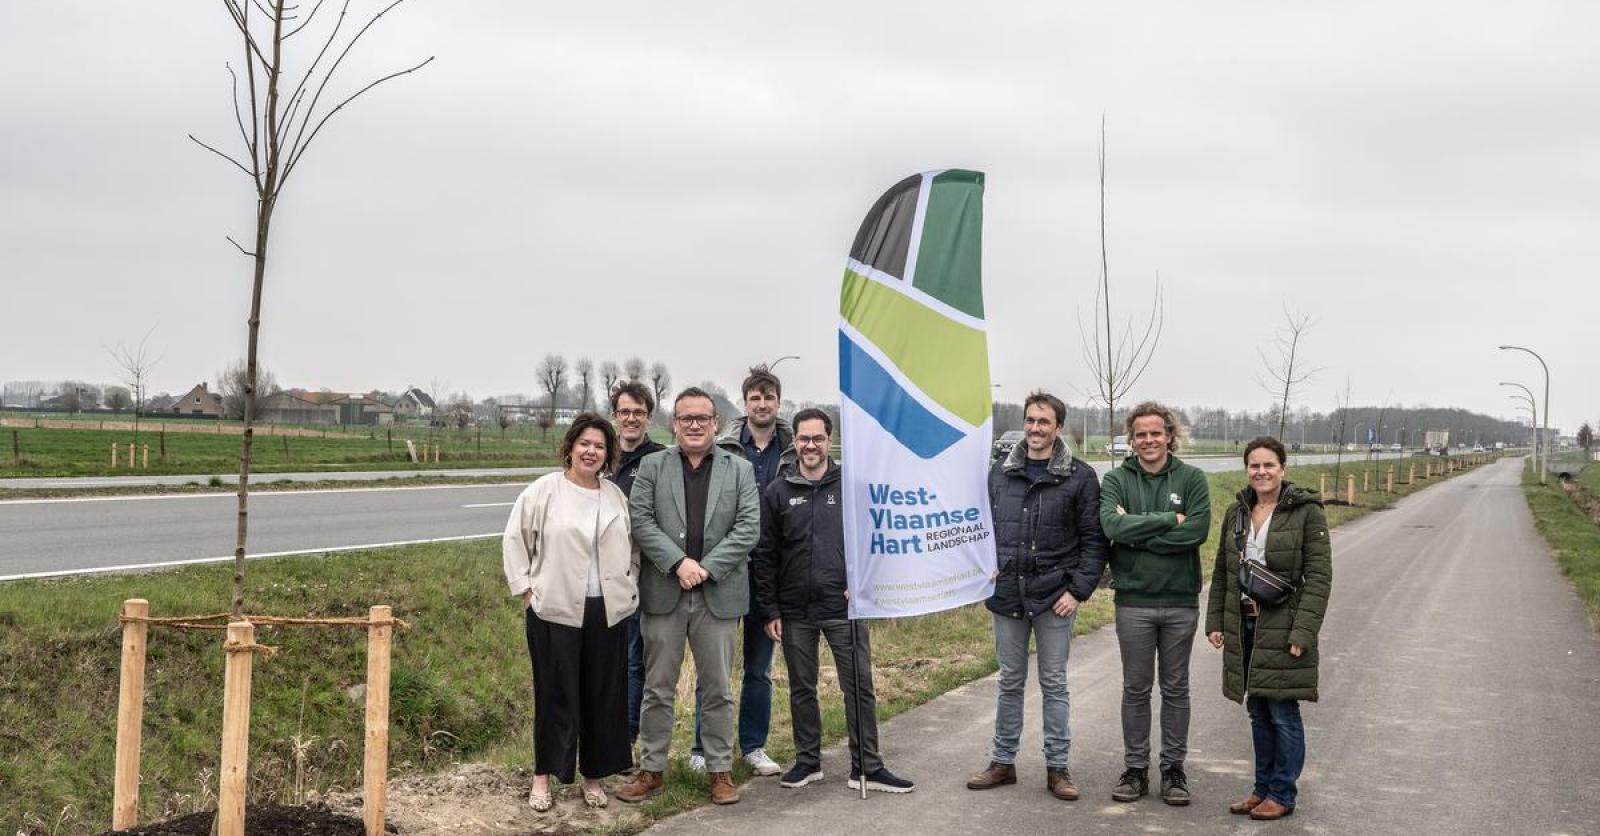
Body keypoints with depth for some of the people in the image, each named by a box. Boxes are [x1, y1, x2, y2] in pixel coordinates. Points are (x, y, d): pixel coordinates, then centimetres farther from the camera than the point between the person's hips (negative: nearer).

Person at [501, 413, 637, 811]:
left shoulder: (616, 495, 9)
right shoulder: (543, 490, -3)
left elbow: (631, 548, 18)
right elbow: (515, 541, 0)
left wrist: (629, 587, 10)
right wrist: (525, 587, -4)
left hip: (608, 611, 4)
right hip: (554, 610, -3)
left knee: (603, 695, 8)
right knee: (555, 693, 4)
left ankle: (593, 775, 22)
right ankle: (543, 776, 18)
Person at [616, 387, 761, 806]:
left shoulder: (739, 469, 6)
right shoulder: (651, 466, 5)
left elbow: (748, 528, -3)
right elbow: (640, 521, -4)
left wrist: (706, 568, -12)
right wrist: (679, 562, -15)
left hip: (718, 595, 0)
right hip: (663, 593, 0)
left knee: (718, 689, 7)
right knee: (658, 688, 7)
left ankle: (721, 769, 18)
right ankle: (652, 770, 18)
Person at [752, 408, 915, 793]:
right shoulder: (778, 492, 3)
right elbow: (764, 555, 3)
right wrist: (769, 610, -1)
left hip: (844, 606, -1)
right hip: (795, 611, 1)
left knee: (859, 687, 1)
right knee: (802, 689, 12)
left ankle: (866, 768, 11)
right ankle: (807, 761, 26)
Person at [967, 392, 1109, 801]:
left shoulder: (1080, 476, -4)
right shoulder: (1000, 472, 6)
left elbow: (1094, 540, -4)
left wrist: (1079, 590, -10)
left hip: (1054, 596, -3)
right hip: (1006, 594, 3)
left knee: (1054, 683, 6)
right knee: (1010, 682, 12)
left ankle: (1057, 767, 15)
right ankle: (1003, 762, 22)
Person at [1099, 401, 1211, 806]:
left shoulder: (1192, 478, -1)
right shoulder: (1116, 479, -1)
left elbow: (1197, 530, -15)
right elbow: (1112, 525, -17)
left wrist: (1136, 533, -15)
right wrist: (1168, 519, -17)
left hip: (1181, 600, 0)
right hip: (1133, 601, 0)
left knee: (1176, 689, 10)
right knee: (1136, 689, 9)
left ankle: (1174, 768, 21)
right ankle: (1135, 769, 19)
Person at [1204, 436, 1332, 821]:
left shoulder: (1306, 511, -8)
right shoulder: (1236, 512, 10)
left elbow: (1318, 577, -11)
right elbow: (1221, 572, 15)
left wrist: (1302, 633, -17)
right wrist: (1215, 622, 9)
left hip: (1282, 627, -5)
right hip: (1244, 625, 5)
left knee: (1283, 712, 1)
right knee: (1258, 711, 13)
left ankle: (1282, 794, 13)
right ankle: (1262, 787, 24)